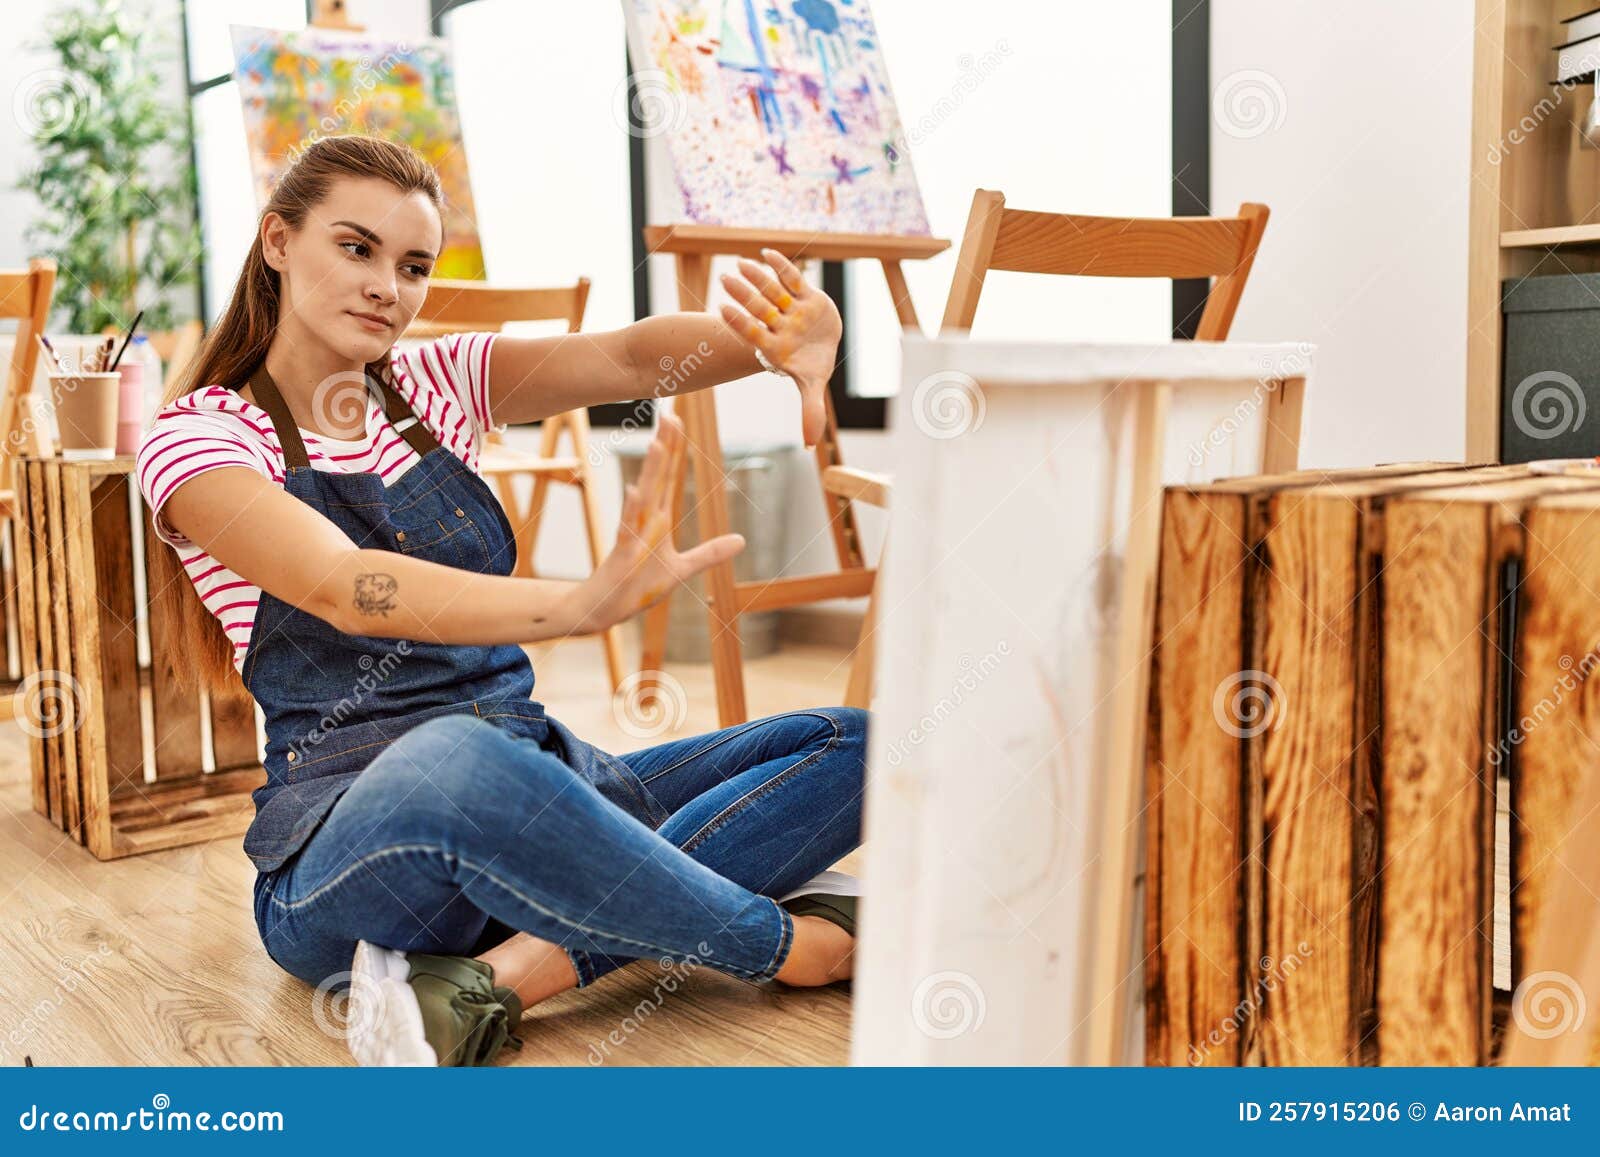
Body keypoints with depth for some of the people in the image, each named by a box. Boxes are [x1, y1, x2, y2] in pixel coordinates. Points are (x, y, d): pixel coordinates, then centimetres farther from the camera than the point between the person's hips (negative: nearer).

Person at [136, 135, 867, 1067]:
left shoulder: (437, 387, 11)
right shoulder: (198, 438, -4)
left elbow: (628, 359, -7)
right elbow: (350, 593, -25)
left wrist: (783, 346, -29)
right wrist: (584, 603, -43)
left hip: (541, 783, 6)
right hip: (347, 853, -6)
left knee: (851, 742, -7)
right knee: (453, 759, -42)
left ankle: (509, 975, -24)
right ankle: (779, 940, -18)